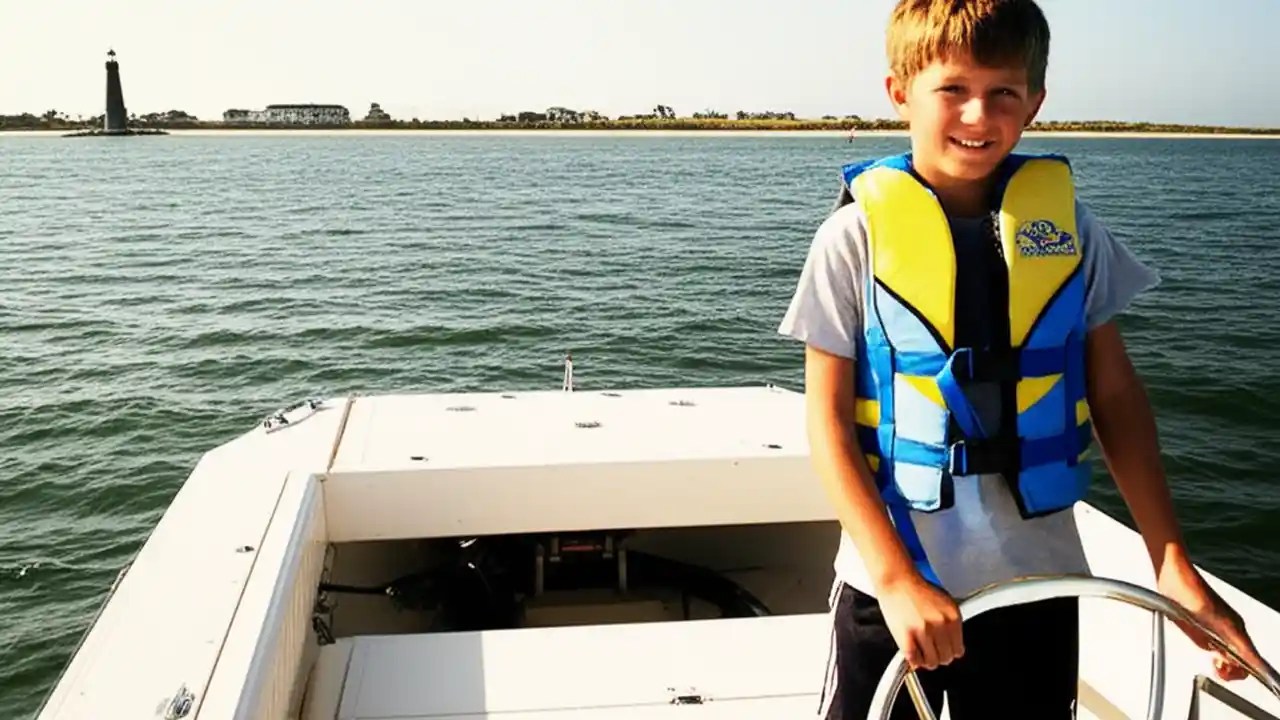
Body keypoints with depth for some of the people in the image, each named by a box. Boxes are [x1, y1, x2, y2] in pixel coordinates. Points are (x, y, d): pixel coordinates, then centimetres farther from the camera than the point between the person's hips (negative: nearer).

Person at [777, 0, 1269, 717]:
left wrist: (1174, 563, -3)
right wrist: (896, 578, -18)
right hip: (890, 580, -2)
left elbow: (1117, 396, 3)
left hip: (1040, 579, 3)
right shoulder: (858, 234, -9)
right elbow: (829, 419, -9)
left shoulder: (1068, 225, -1)